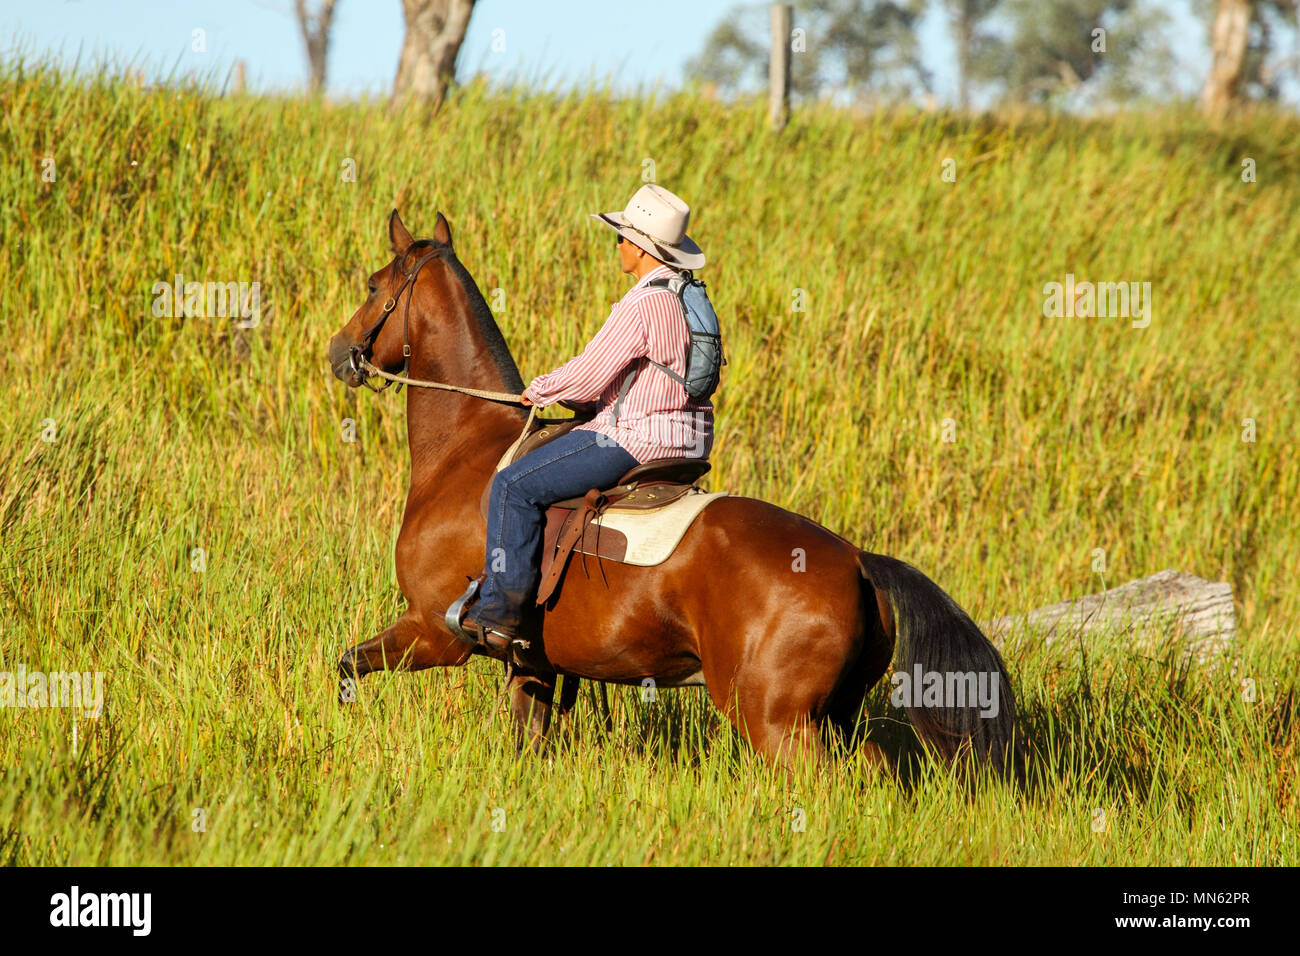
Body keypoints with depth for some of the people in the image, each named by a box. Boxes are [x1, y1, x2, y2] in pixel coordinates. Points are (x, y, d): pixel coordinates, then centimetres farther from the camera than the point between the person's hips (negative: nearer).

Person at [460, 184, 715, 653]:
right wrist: (594, 397, 16)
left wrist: (539, 390, 1)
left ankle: (501, 608, -10)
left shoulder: (641, 306, -20)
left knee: (515, 486, -9)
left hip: (637, 442, -11)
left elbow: (586, 378, -18)